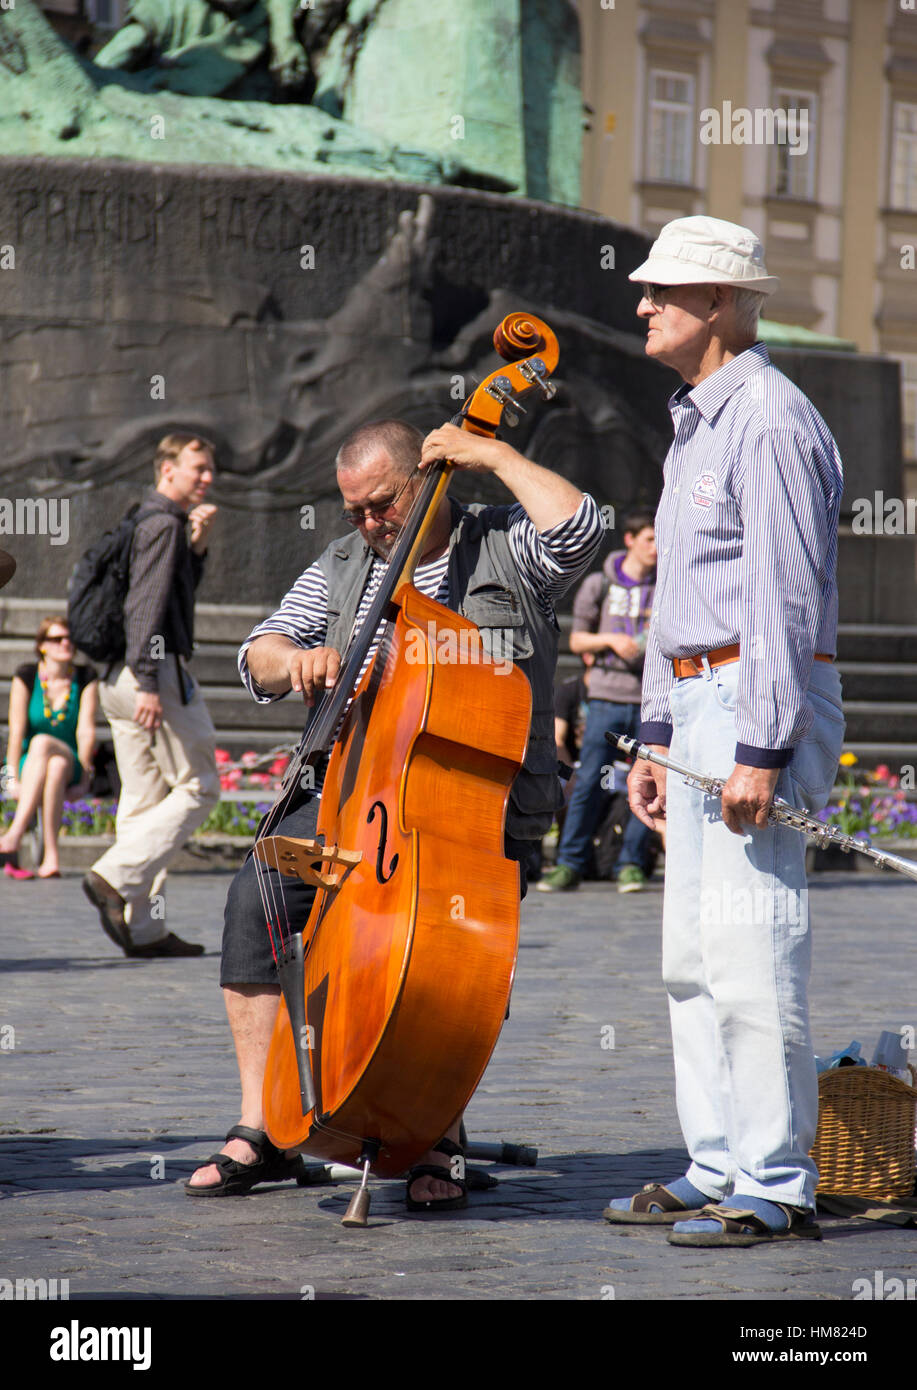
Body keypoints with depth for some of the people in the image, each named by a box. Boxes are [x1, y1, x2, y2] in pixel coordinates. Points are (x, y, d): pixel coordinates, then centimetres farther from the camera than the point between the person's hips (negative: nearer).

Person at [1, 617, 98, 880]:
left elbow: (86, 731, -9)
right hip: (29, 766, 0)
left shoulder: (86, 678, -2)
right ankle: (51, 858, -49)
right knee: (55, 766, -36)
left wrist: (84, 781, -15)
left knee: (42, 743, -35)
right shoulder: (26, 676, -3)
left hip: (73, 765, 0)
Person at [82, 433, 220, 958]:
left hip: (121, 679, 10)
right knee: (197, 788, -4)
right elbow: (149, 604, -19)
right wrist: (149, 683, -25)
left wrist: (199, 545, 9)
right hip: (158, 673, -10)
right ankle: (116, 876, -14)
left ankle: (143, 927, 6)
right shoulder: (163, 523, -10)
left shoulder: (148, 523, 19)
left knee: (144, 800, 7)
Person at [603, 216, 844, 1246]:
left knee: (751, 951, -11)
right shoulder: (693, 424, 20)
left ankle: (775, 1189, -7)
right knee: (692, 956, 11)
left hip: (764, 703, -10)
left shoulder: (770, 423, -12)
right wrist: (657, 736, 22)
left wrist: (762, 749, -22)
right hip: (701, 701, 10)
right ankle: (717, 1171, 17)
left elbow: (786, 600, -18)